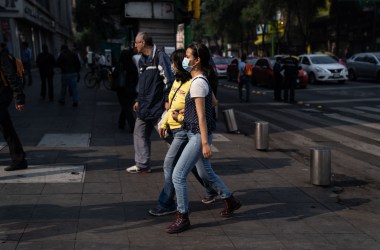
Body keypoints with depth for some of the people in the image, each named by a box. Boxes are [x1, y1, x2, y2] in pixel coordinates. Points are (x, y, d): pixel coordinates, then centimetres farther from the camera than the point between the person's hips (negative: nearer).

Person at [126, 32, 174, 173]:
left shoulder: (160, 57, -11)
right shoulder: (142, 60, 16)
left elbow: (168, 80, -15)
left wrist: (167, 100, -18)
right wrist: (139, 100, 21)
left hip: (158, 105, -9)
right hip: (144, 107, 9)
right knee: (139, 134, 10)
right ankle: (142, 165, 17)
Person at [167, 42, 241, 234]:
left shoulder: (198, 83, -18)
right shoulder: (201, 80, 10)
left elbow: (201, 116, -21)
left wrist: (205, 143, -22)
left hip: (198, 135, -10)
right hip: (194, 134, 10)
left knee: (178, 175, -7)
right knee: (206, 173, 22)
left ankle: (182, 218, 5)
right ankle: (230, 201, 38)